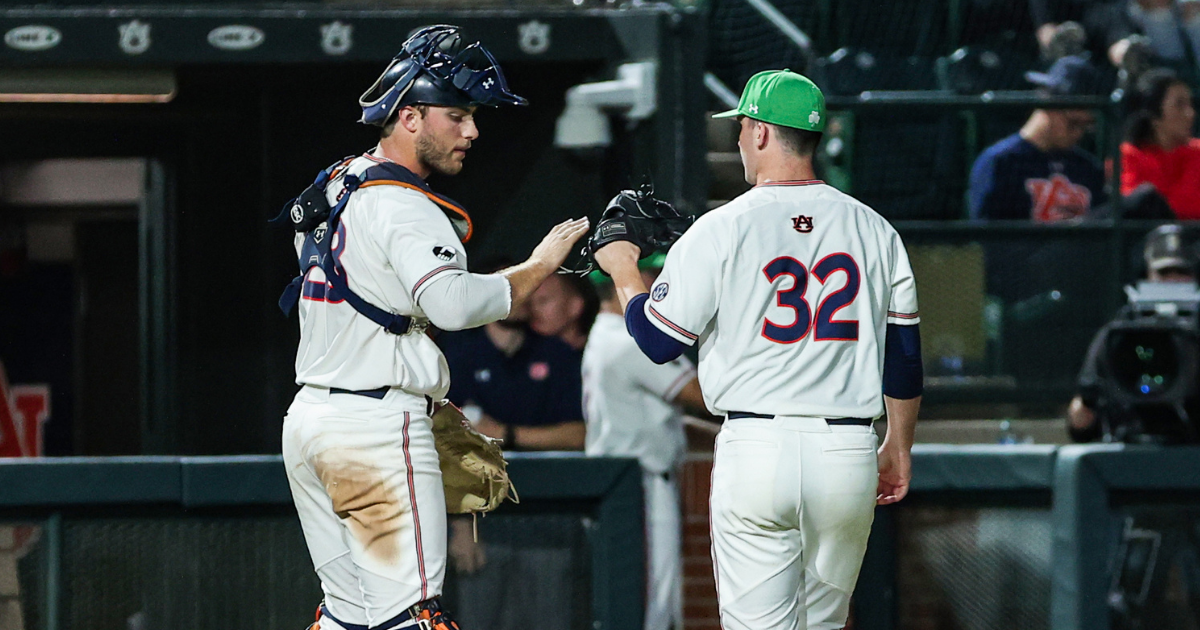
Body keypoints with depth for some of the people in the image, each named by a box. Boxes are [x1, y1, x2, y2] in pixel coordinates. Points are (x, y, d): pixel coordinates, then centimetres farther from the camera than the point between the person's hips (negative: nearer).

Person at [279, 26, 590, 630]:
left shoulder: (335, 187, 16)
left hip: (307, 419, 9)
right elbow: (453, 303, -32)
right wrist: (539, 265, -19)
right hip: (379, 428, -9)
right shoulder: (404, 208, -15)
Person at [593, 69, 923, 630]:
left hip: (756, 451, -4)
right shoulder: (873, 230, 7)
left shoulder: (719, 231, -4)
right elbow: (904, 357, 12)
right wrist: (899, 448, 24)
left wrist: (624, 274, 20)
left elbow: (658, 341, 2)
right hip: (848, 456, 4)